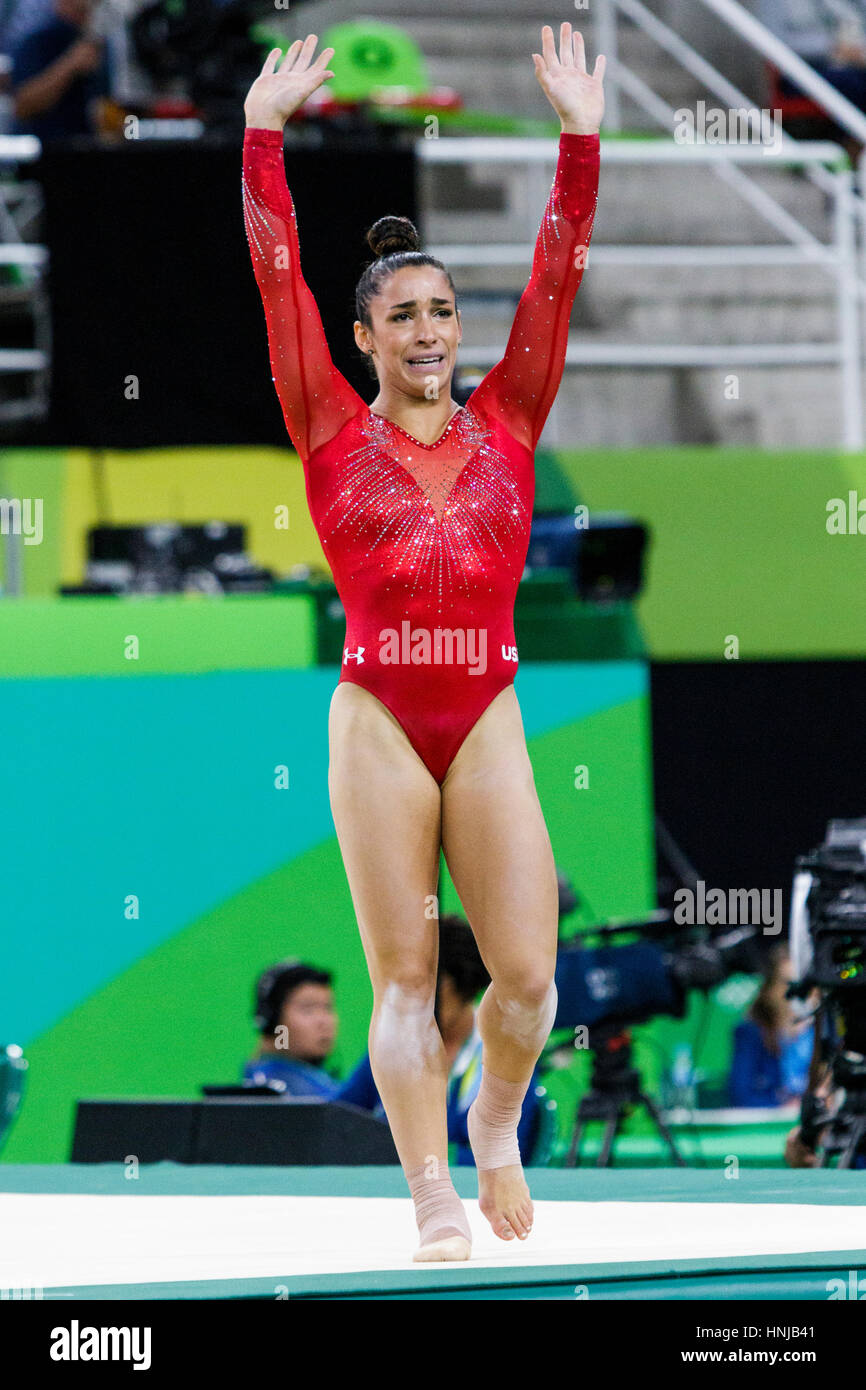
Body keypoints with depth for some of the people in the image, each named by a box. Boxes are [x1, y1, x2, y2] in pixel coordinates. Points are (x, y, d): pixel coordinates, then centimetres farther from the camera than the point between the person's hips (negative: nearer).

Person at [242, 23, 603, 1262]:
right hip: (378, 723, -2)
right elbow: (278, 278, 2)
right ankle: (435, 1197, 4)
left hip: (487, 721, 2)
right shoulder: (335, 436, 5)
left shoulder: (505, 425, 10)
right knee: (405, 976, -1)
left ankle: (497, 1118, 26)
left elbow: (556, 277, 6)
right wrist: (264, 133, -1)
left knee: (528, 978, -4)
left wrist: (580, 137, 1)